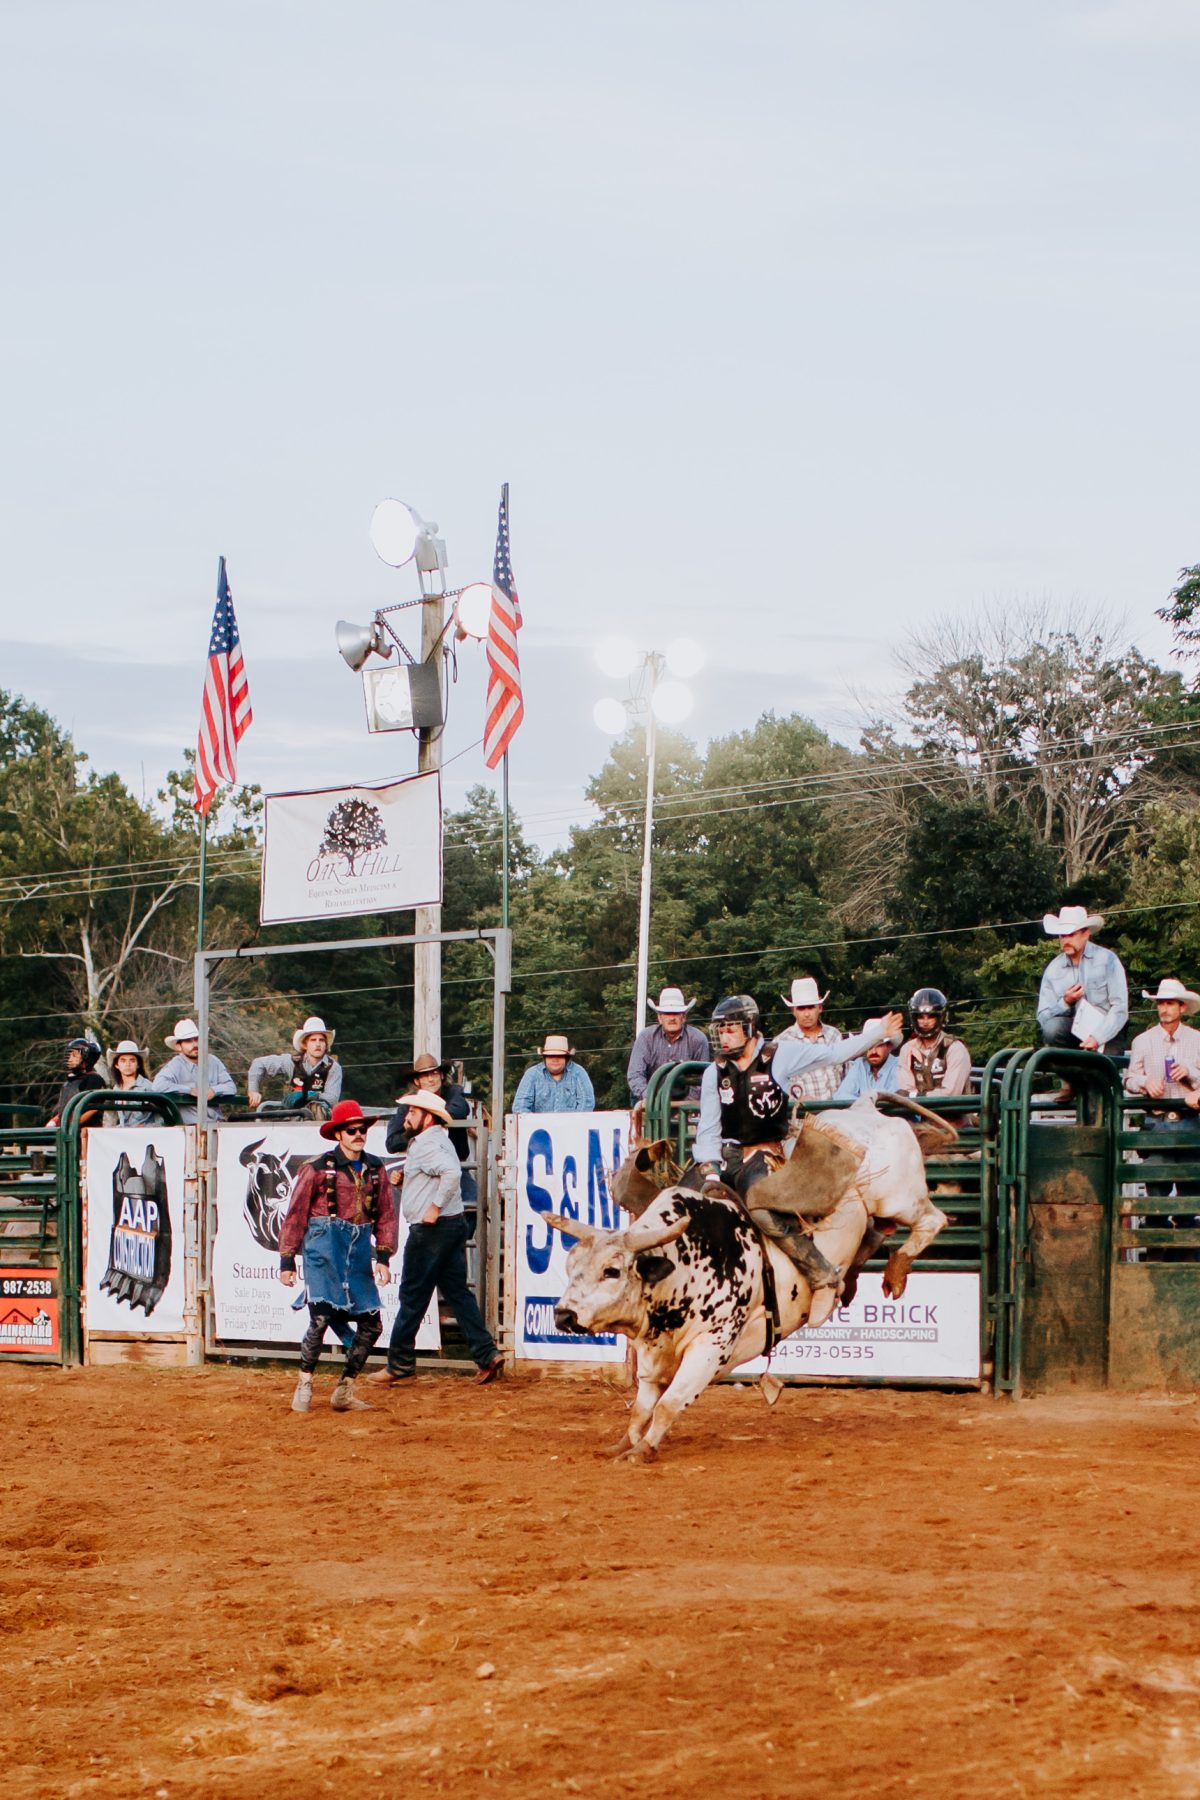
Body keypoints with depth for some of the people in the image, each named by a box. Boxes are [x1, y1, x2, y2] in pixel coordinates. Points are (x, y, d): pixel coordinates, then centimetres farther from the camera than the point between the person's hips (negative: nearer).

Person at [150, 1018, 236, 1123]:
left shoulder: (213, 1061, 12)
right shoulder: (175, 1065, -5)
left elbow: (231, 1087, 12)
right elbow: (157, 1086, -21)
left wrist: (214, 1090, -10)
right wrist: (190, 1090, -13)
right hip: (190, 1125, -4)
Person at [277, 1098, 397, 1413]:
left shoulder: (375, 1169, 10)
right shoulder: (318, 1168, -3)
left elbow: (386, 1215, 12)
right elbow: (295, 1216, 1)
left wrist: (383, 1257, 2)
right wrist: (287, 1260, 0)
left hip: (360, 1251, 5)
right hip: (324, 1247, -5)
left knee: (371, 1323, 2)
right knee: (321, 1316, -17)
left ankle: (345, 1391, 14)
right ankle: (304, 1384, 0)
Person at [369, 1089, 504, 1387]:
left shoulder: (425, 1145, -15)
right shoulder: (439, 1139, 17)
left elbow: (451, 1172, -31)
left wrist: (435, 1207, -25)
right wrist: (403, 1176, 13)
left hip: (430, 1228, -10)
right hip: (454, 1225, 10)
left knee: (413, 1296, 0)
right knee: (457, 1292, 8)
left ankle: (400, 1364, 6)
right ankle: (487, 1356, 1)